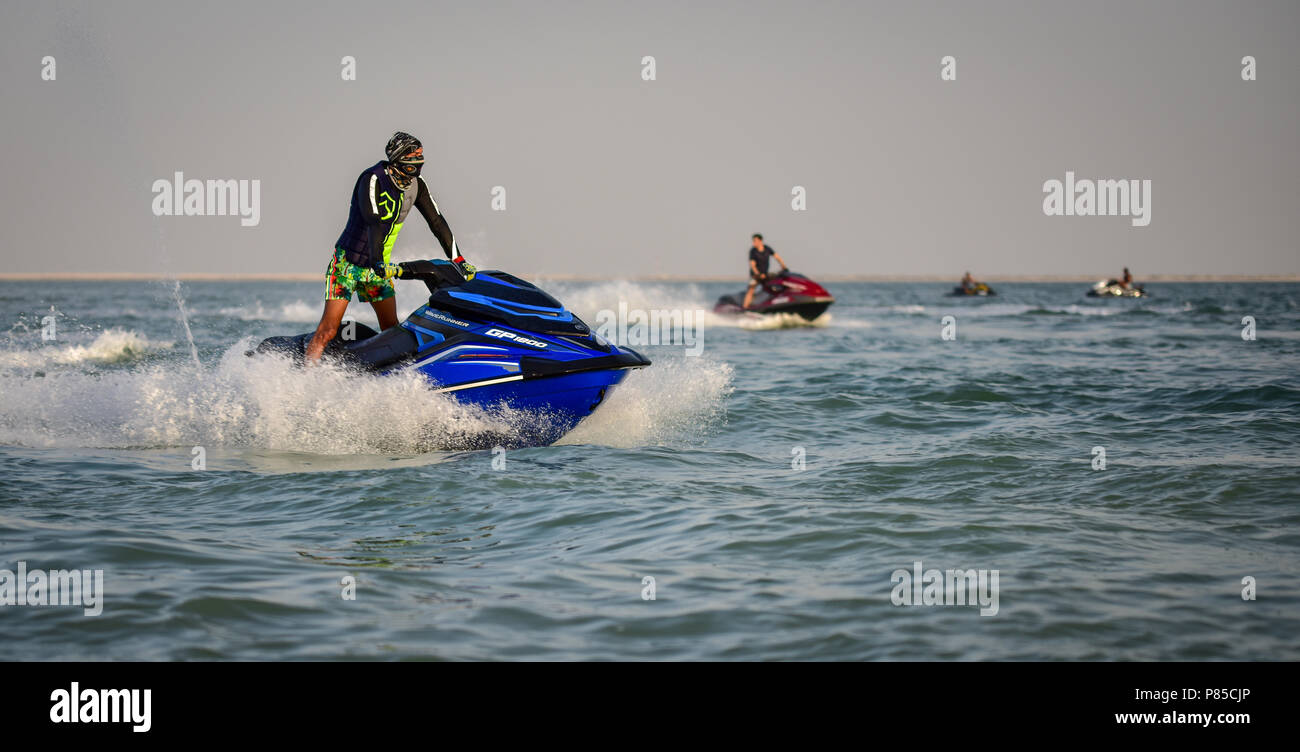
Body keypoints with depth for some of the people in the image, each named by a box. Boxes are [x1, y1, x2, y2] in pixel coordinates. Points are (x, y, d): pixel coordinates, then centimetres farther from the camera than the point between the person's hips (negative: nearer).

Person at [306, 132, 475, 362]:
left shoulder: (416, 185, -1)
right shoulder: (373, 179, -21)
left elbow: (437, 222, 4)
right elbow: (373, 221, -33)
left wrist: (458, 259, -2)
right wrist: (377, 263, -44)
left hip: (380, 266, 7)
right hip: (348, 263, -7)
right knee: (328, 331, -11)